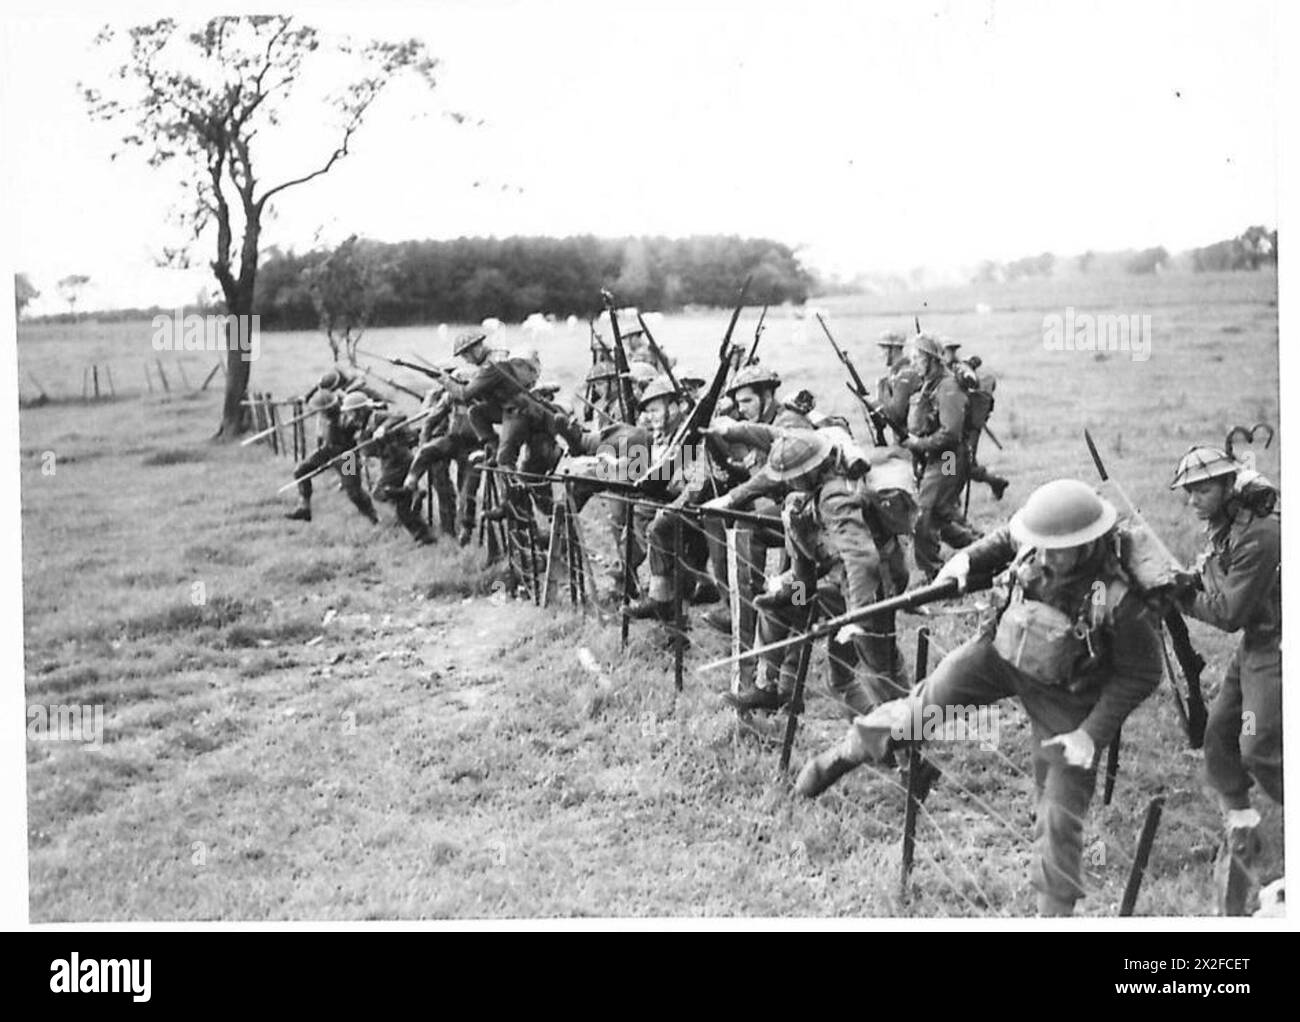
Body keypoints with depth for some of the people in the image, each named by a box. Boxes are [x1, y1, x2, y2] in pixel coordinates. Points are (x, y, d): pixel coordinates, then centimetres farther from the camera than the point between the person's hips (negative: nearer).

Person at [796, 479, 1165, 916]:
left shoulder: (1121, 598, -32)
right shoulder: (1033, 542, -20)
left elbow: (1142, 674, -19)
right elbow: (1003, 540, 7)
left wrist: (1093, 734, -21)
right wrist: (966, 561, -11)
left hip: (1064, 695, -3)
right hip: (1002, 651, 4)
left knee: (1061, 811, 0)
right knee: (926, 702, -7)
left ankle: (1055, 909, 15)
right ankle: (846, 754, 17)